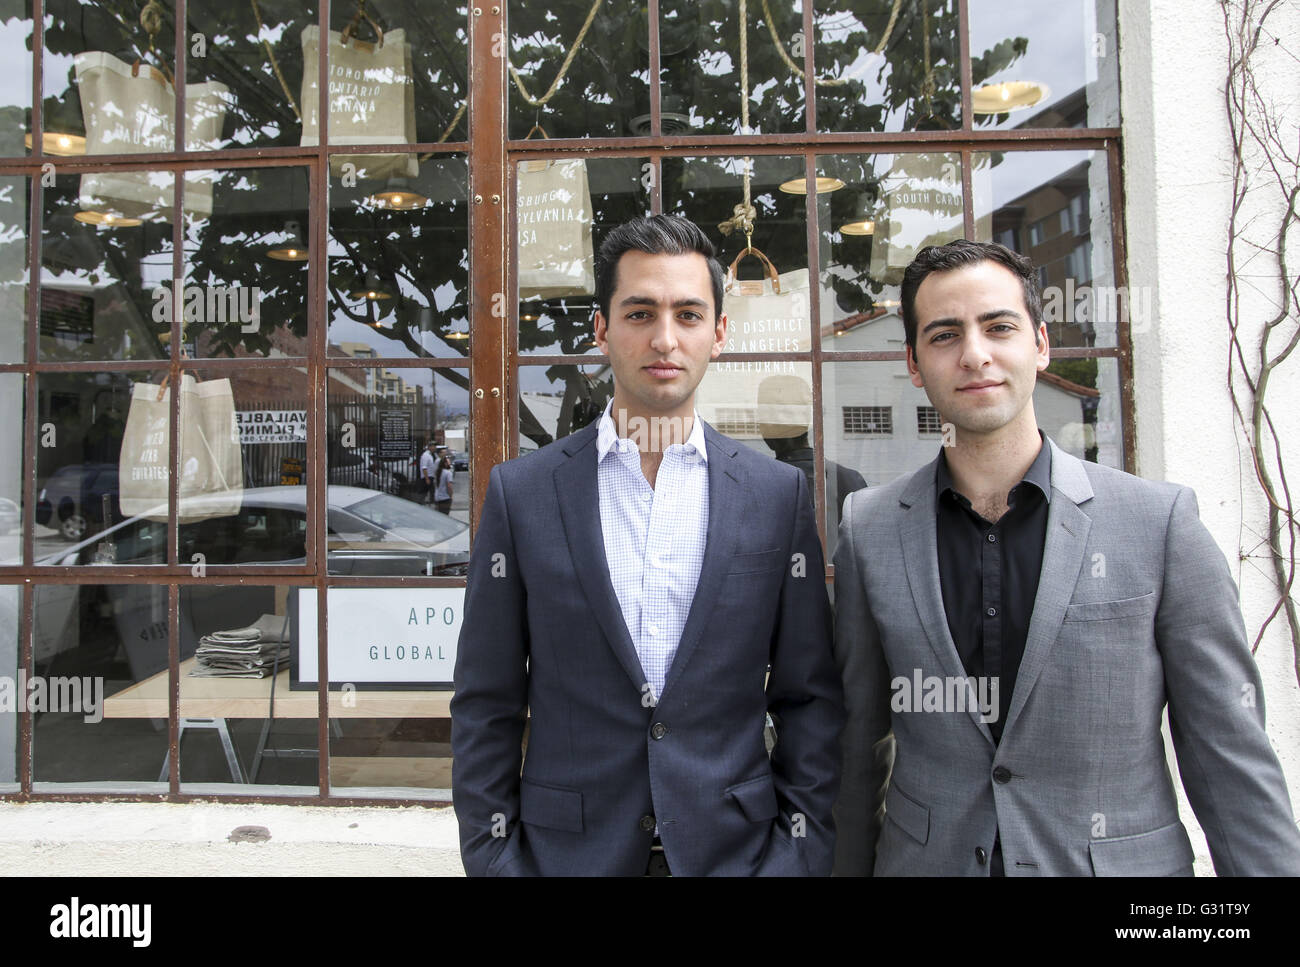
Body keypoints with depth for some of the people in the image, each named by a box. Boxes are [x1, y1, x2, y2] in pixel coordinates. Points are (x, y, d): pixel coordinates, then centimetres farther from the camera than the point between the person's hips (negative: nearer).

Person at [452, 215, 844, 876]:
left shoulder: (778, 494, -4)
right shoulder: (521, 493, -6)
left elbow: (810, 699, 0)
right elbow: (485, 707, -2)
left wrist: (800, 852, -4)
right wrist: (492, 856, -4)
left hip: (735, 849, 1)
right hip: (566, 851, 0)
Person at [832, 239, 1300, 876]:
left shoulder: (1161, 520, -10)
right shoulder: (867, 530, -6)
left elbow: (1233, 759, -5)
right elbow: (859, 742, 1)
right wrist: (848, 867, 4)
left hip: (1125, 859, 0)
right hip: (925, 858, 1)